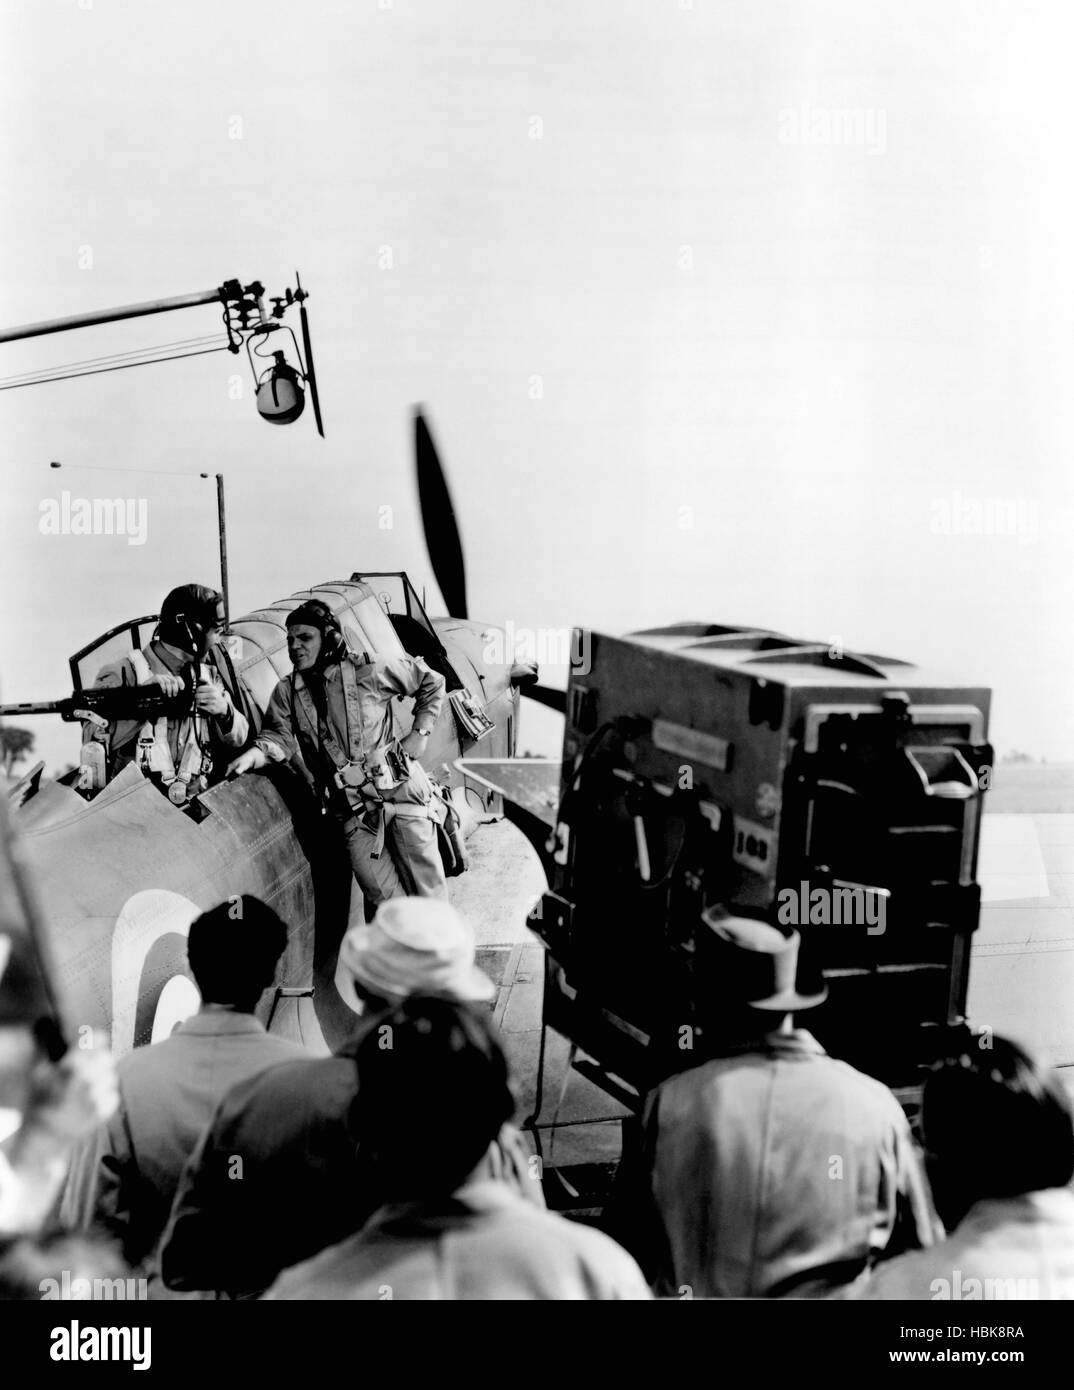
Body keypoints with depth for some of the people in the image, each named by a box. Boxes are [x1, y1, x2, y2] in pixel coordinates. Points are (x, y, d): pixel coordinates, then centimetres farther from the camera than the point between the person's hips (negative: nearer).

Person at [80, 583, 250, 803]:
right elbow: (93, 741, -14)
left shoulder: (209, 677, 13)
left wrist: (225, 712, -11)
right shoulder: (126, 673, -4)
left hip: (192, 810, 2)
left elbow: (238, 739, 11)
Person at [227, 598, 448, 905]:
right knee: (385, 899, -4)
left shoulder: (368, 670, -3)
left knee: (429, 894, 0)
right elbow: (279, 736, -5)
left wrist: (420, 733, 1)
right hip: (354, 812, 2)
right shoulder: (287, 692, 7)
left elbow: (431, 682, 7)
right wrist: (255, 753, -26)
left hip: (401, 791, -2)